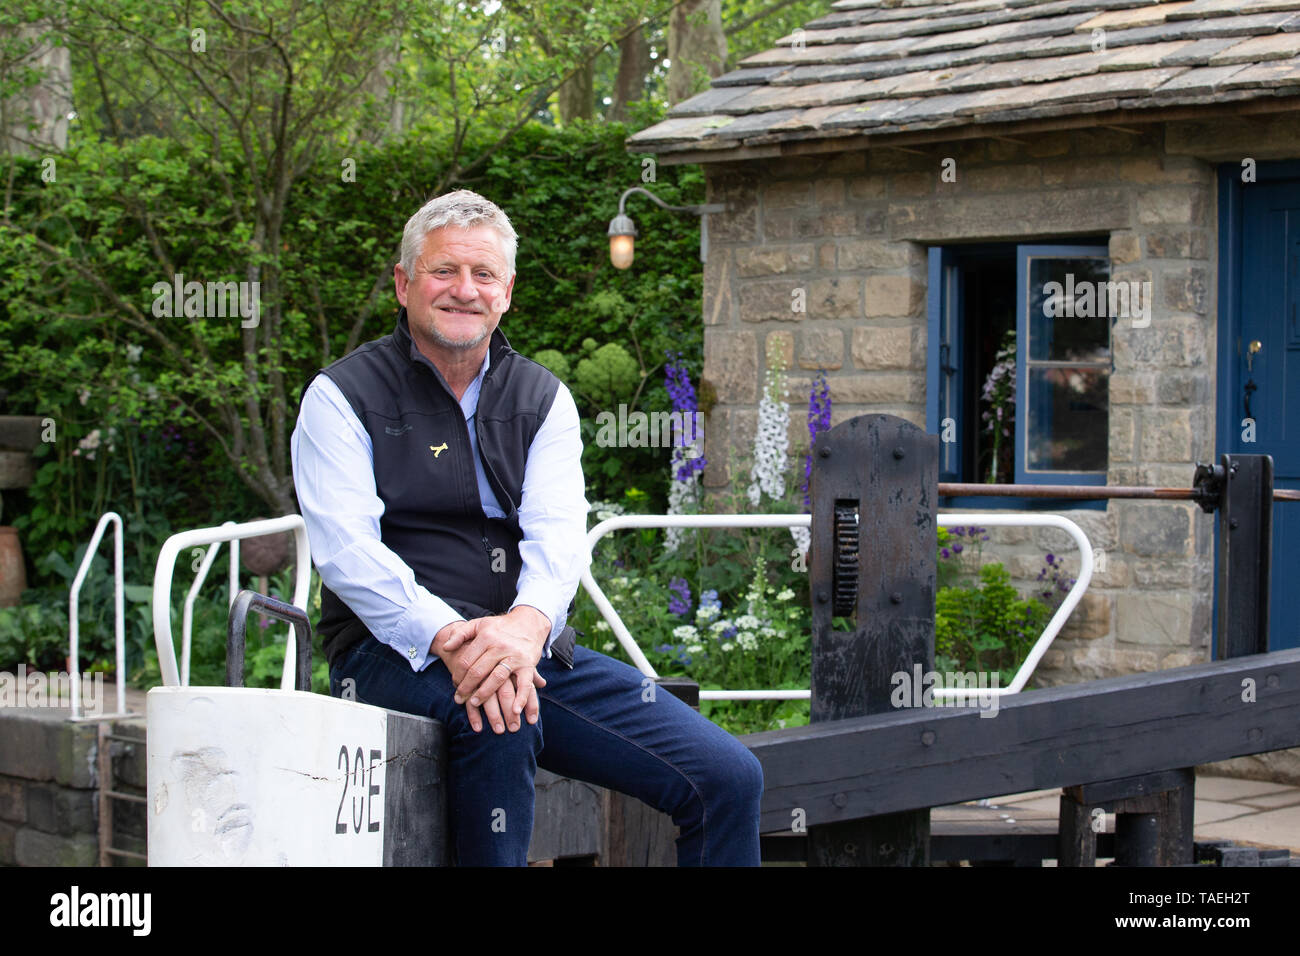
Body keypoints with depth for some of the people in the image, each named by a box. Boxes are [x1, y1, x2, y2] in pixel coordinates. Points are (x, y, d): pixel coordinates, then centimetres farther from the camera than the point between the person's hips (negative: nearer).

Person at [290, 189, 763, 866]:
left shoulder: (543, 399, 13)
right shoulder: (342, 397, 2)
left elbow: (557, 534, -2)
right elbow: (346, 550, -12)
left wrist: (525, 624, -26)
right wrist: (449, 637, -29)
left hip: (532, 649, 4)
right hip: (394, 652, -4)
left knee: (729, 778, -9)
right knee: (499, 718, -39)